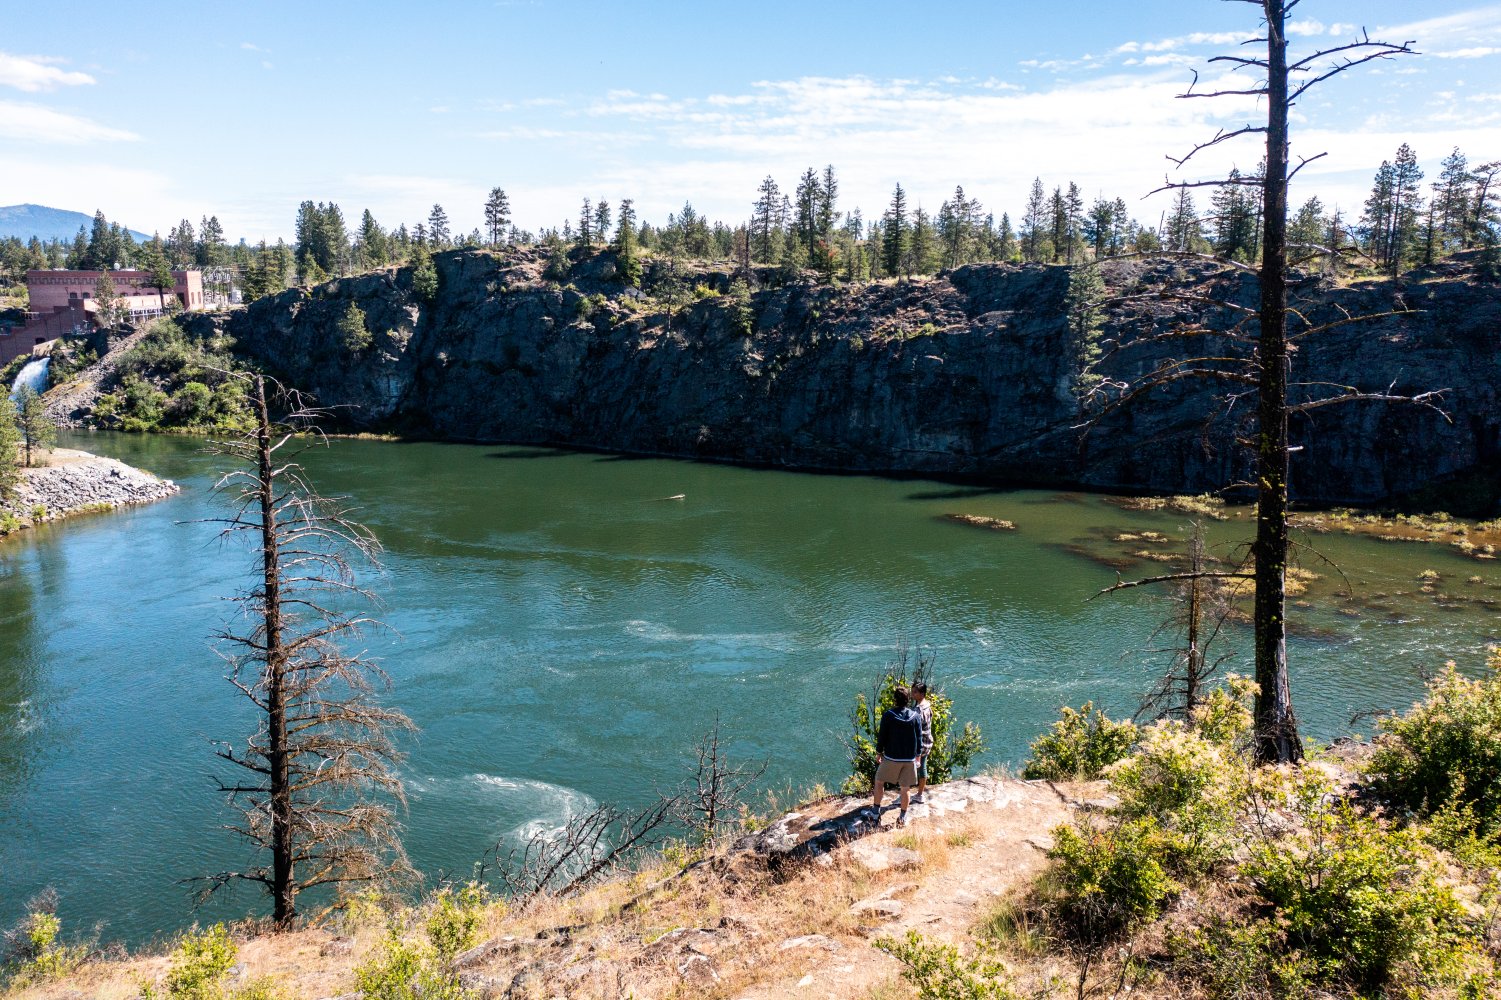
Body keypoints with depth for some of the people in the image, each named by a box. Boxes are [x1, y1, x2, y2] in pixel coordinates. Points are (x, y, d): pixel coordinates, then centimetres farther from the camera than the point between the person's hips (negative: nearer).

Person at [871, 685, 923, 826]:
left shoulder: (888, 715, -12)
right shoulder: (914, 715, -3)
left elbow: (882, 736, -7)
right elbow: (919, 737, 4)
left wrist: (878, 753, 7)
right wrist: (918, 755, 15)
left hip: (891, 758, -2)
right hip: (910, 759, 2)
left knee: (879, 782, 16)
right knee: (905, 789, 11)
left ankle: (876, 812, 13)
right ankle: (903, 818, 17)